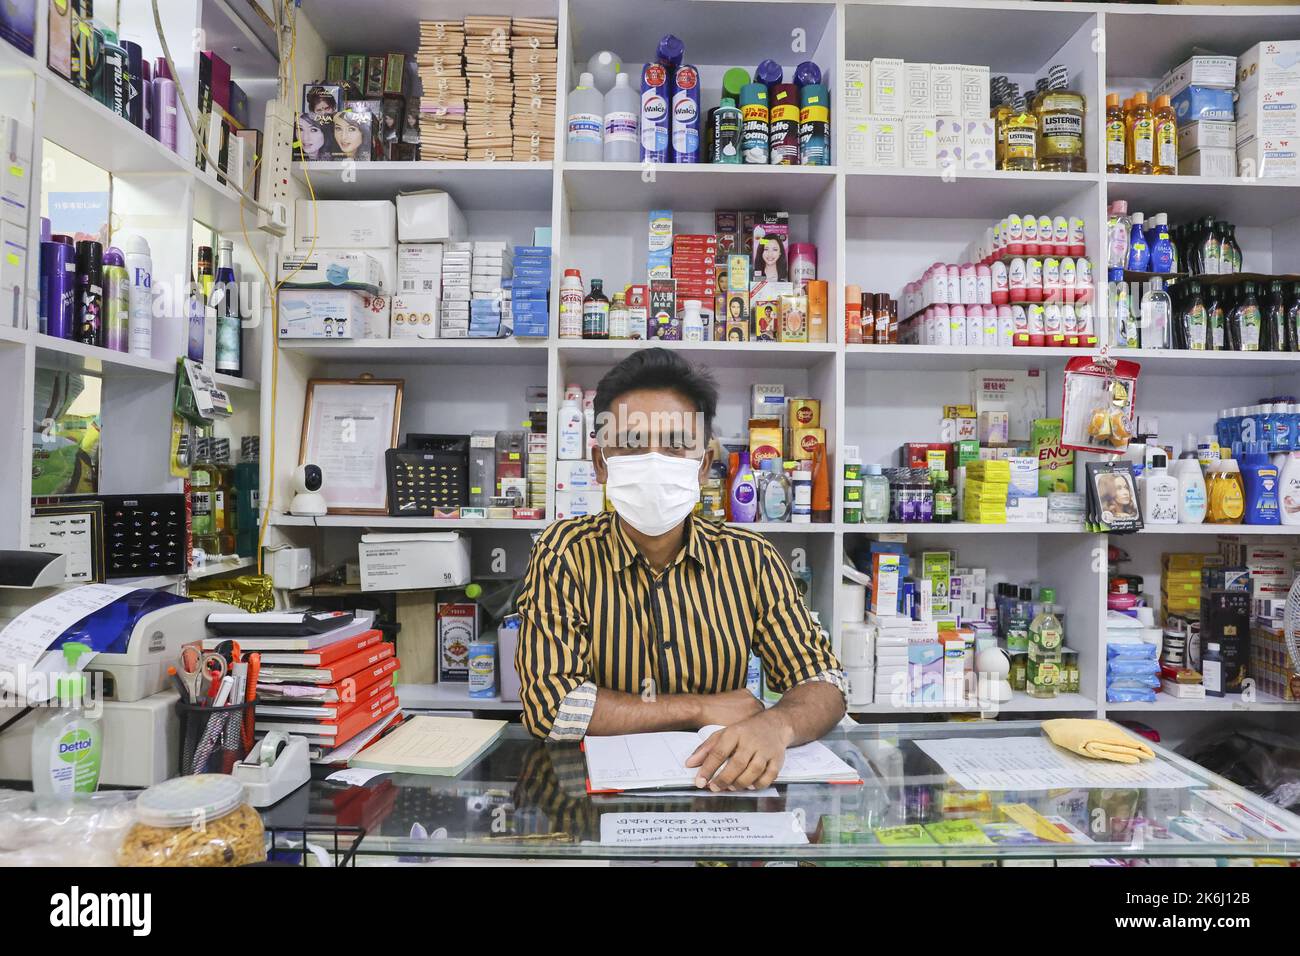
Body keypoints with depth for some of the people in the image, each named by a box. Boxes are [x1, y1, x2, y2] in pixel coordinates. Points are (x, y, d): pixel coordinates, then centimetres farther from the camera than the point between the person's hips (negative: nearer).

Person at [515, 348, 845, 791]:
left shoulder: (750, 558, -3)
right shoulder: (565, 553, -10)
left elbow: (823, 682, -5)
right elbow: (547, 704, -17)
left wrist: (776, 726, -29)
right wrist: (699, 708, -16)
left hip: (719, 783, 2)